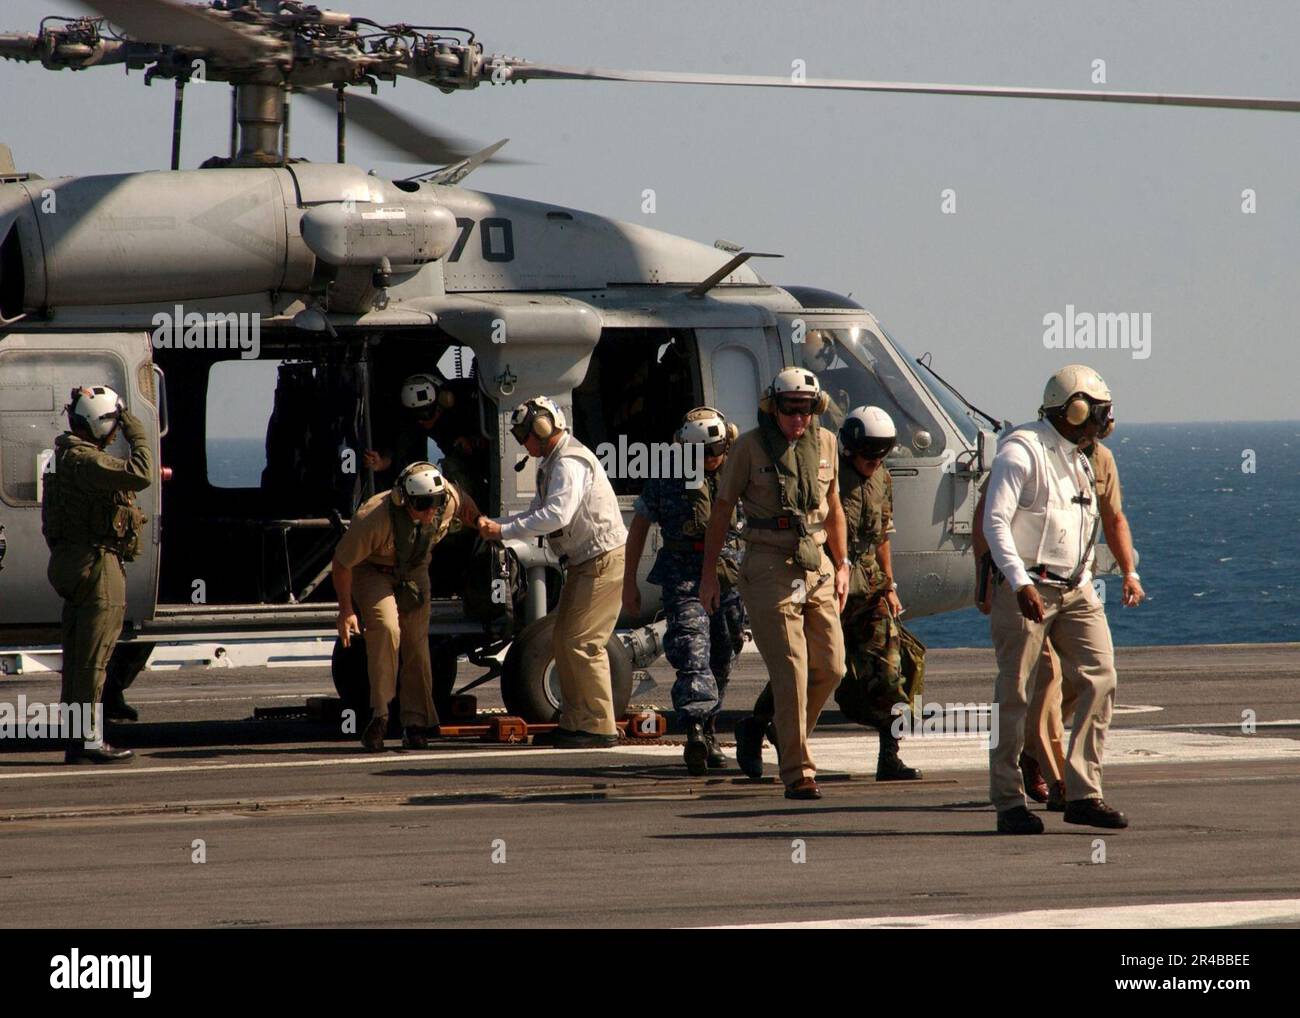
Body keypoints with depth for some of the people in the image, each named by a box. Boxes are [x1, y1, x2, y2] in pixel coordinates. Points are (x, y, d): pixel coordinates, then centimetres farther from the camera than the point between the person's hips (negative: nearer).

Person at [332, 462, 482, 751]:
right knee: (386, 628, -27)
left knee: (416, 641, -1)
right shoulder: (373, 518, -36)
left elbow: (464, 501, 5)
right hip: (372, 572, -4)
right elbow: (342, 562, -23)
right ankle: (379, 713, -23)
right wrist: (346, 610, -20)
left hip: (414, 573, 4)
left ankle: (416, 724, 8)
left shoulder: (449, 500, -24)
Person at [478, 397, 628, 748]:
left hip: (604, 559, -11)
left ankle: (600, 728, -10)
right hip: (583, 563, 11)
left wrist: (504, 531, -25)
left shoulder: (570, 463, -18)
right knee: (563, 640, 11)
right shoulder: (551, 463, 16)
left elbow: (556, 515, -30)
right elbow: (539, 513, 19)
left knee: (582, 643, -12)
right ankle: (572, 723, 15)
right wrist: (494, 524, 4)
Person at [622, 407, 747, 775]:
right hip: (683, 575, -3)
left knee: (721, 661, 10)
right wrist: (629, 582, 9)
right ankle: (695, 732, -30)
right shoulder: (665, 478, -1)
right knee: (693, 652, -19)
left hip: (728, 575, 3)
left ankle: (709, 734, 27)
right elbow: (639, 526, 9)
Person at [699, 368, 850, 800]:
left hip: (816, 566, 5)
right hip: (769, 567, -5)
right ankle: (798, 773, -7)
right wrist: (709, 573, 0)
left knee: (830, 668, 4)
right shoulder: (751, 446, -5)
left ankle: (785, 734, 29)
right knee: (791, 672, -10)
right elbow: (721, 509, 1)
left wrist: (841, 566, 16)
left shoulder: (824, 443, 8)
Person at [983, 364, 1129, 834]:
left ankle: (1083, 793, -1)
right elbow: (995, 522, -18)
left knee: (1099, 680, -3)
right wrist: (1020, 583, -25)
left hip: (1074, 590, 8)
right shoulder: (1021, 452, -10)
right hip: (1026, 588, -8)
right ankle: (1009, 802, 3)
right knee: (1014, 694, -2)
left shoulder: (1079, 461, 18)